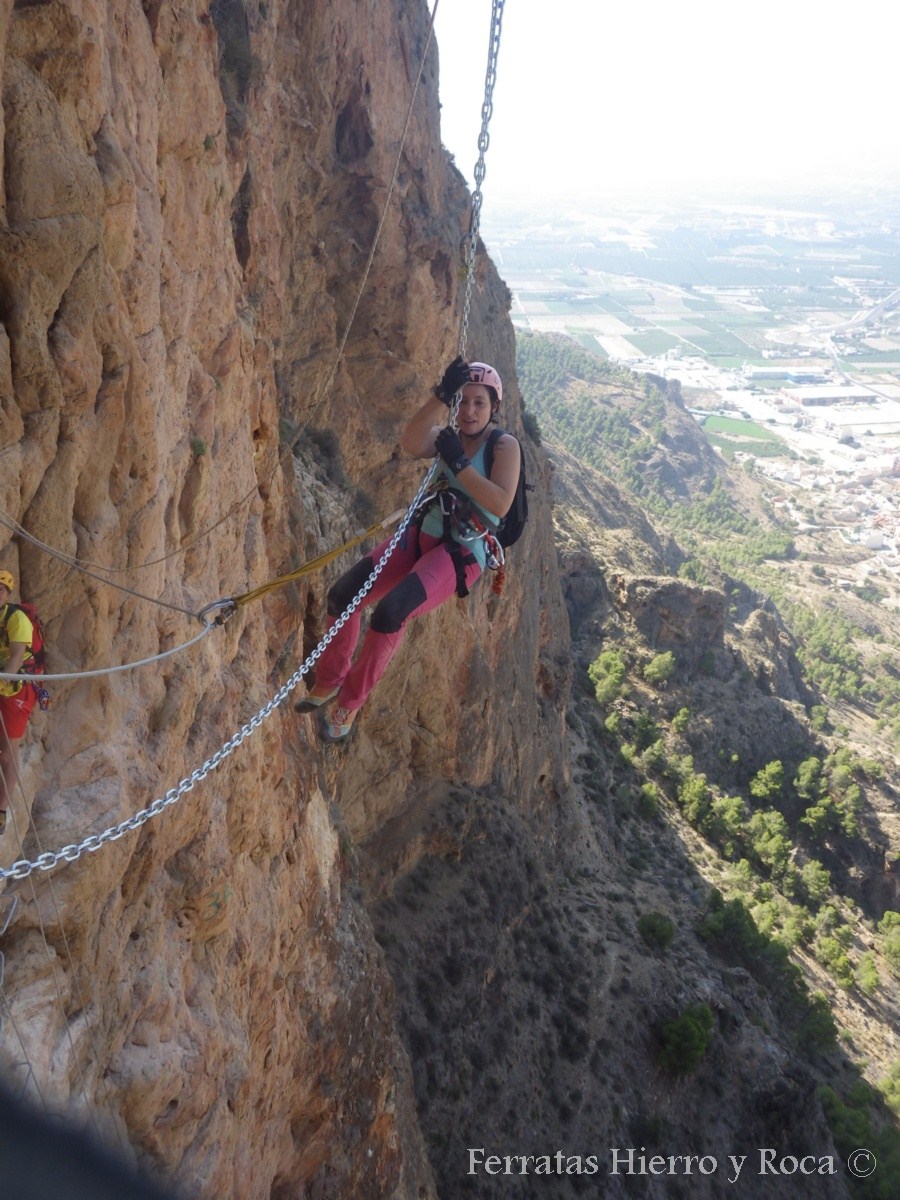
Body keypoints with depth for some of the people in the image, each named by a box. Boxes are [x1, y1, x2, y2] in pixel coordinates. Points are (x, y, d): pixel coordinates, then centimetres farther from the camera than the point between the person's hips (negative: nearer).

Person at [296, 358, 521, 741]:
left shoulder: (505, 445, -3)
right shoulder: (446, 436, 10)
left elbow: (501, 504, -19)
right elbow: (411, 444, -15)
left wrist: (458, 463, -20)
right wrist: (441, 396, -25)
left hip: (463, 554, -6)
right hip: (423, 534, 6)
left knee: (391, 610, -29)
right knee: (342, 595, -6)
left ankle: (350, 702, -10)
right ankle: (329, 680, 17)